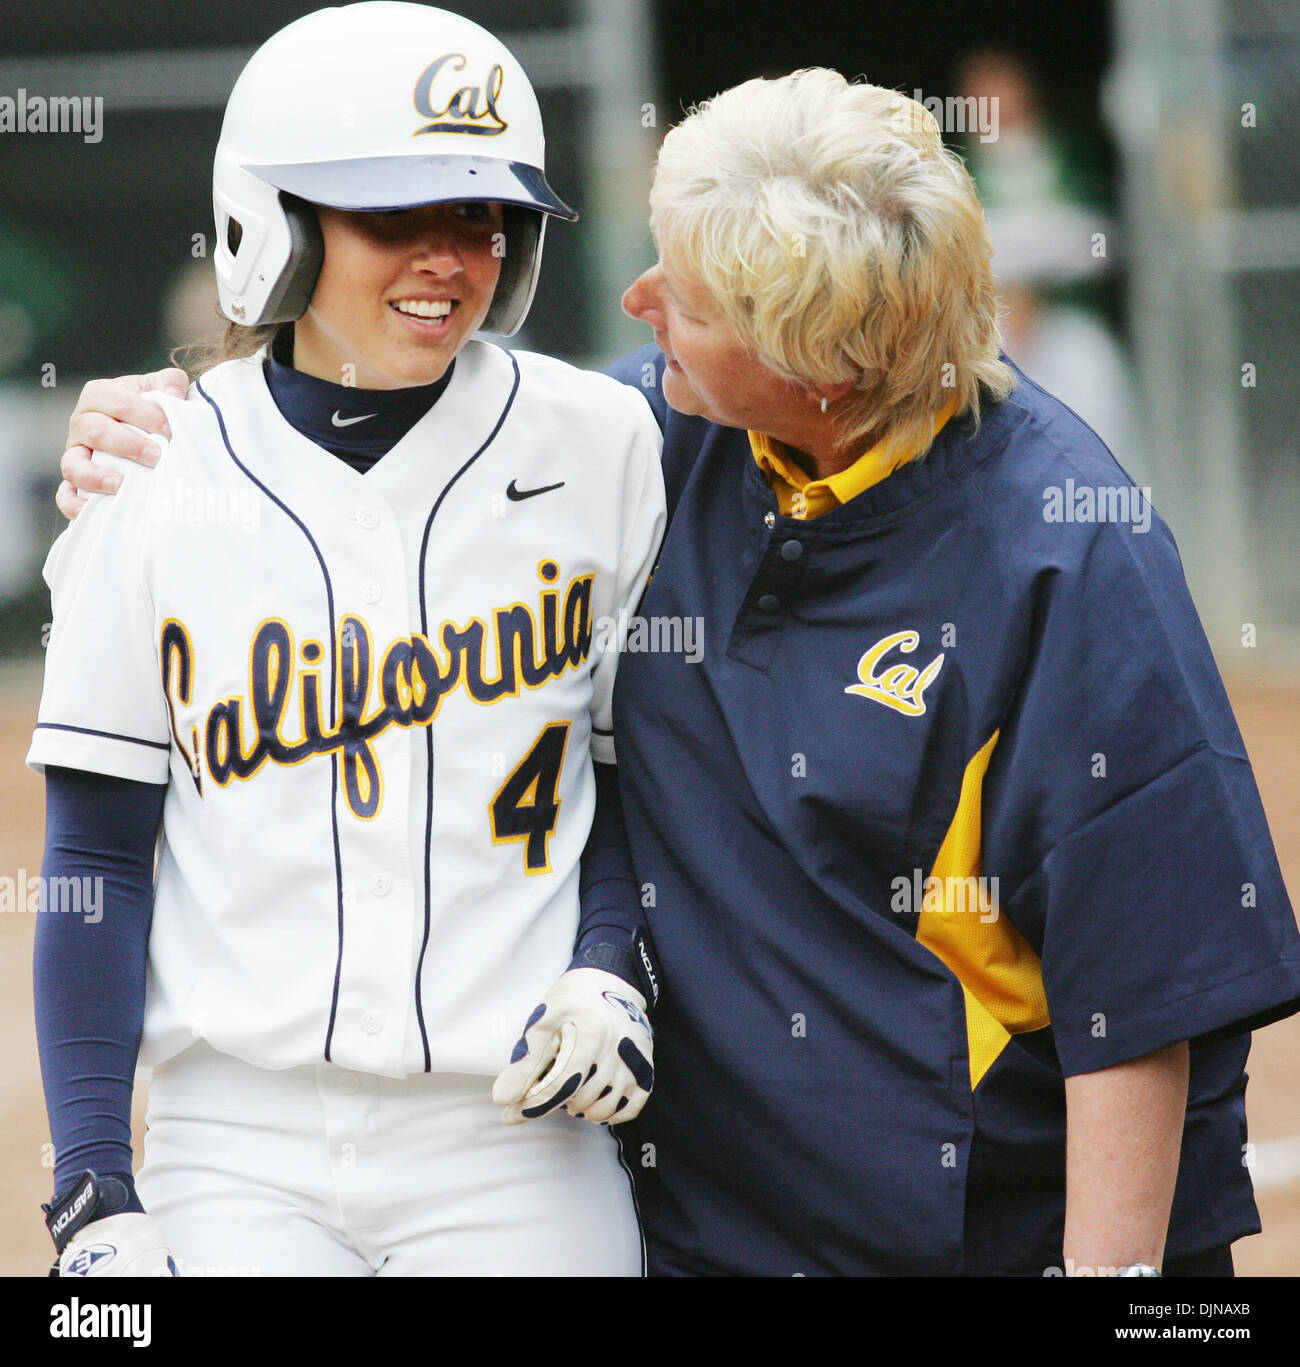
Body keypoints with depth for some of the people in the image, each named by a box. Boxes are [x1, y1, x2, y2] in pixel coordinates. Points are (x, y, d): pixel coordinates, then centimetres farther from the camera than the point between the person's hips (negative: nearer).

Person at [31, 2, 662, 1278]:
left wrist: (609, 972, -6)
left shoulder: (594, 444, 2)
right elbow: (98, 861, 3)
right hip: (239, 1152, 0)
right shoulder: (156, 480, 1)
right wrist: (93, 1188, -4)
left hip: (515, 1144, 1)